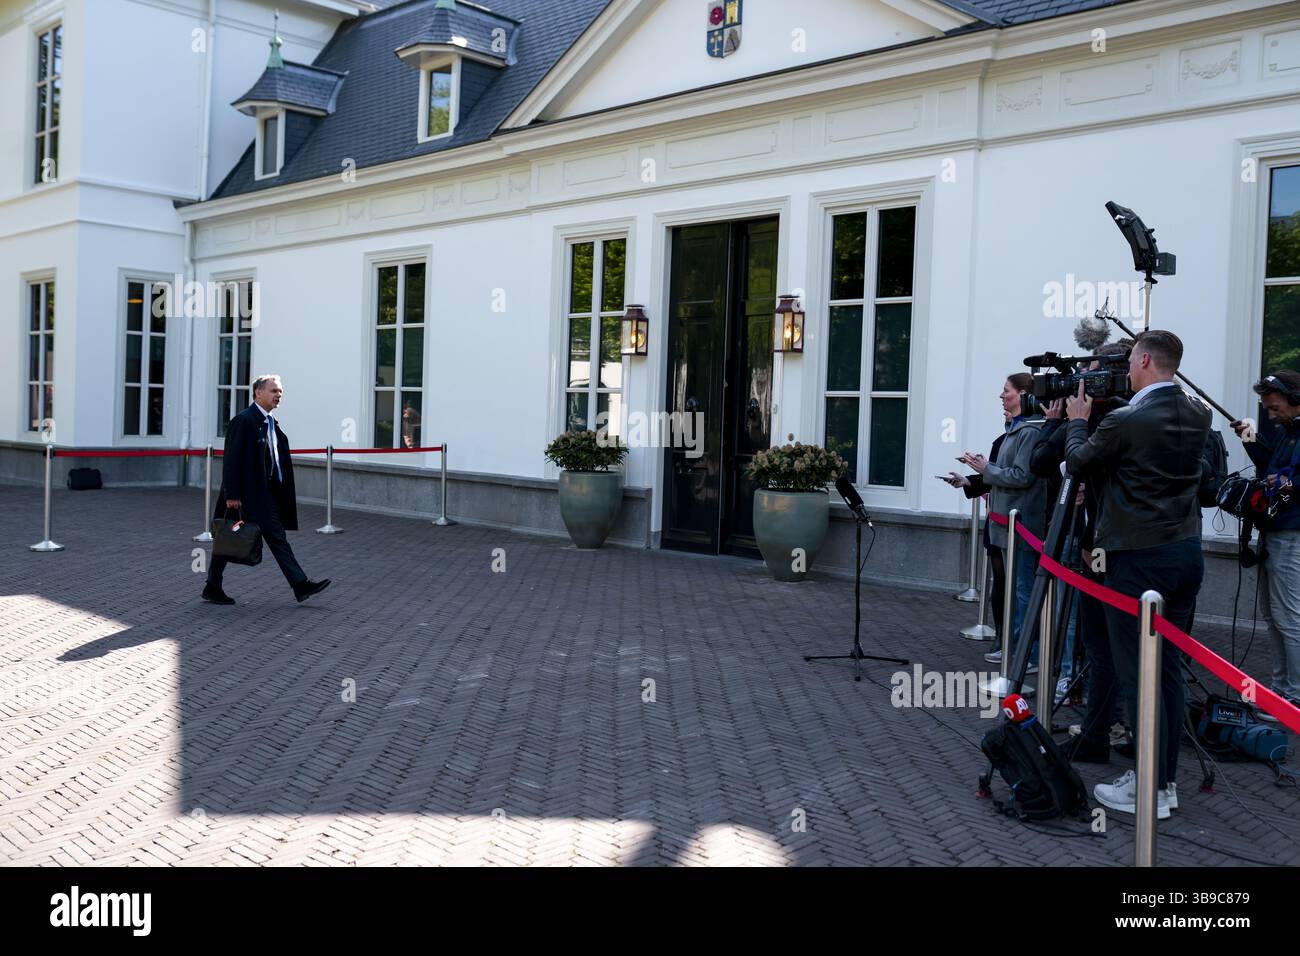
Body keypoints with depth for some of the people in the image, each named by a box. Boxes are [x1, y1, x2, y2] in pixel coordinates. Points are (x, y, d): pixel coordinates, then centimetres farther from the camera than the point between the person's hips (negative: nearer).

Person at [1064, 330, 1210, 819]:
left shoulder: (1126, 421, -16)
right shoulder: (1198, 415, 5)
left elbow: (1078, 463, -2)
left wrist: (1077, 420, 15)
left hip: (1138, 557, -7)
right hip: (1186, 551, 8)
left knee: (1137, 673, -1)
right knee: (1168, 668, 13)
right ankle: (1164, 780, 21)